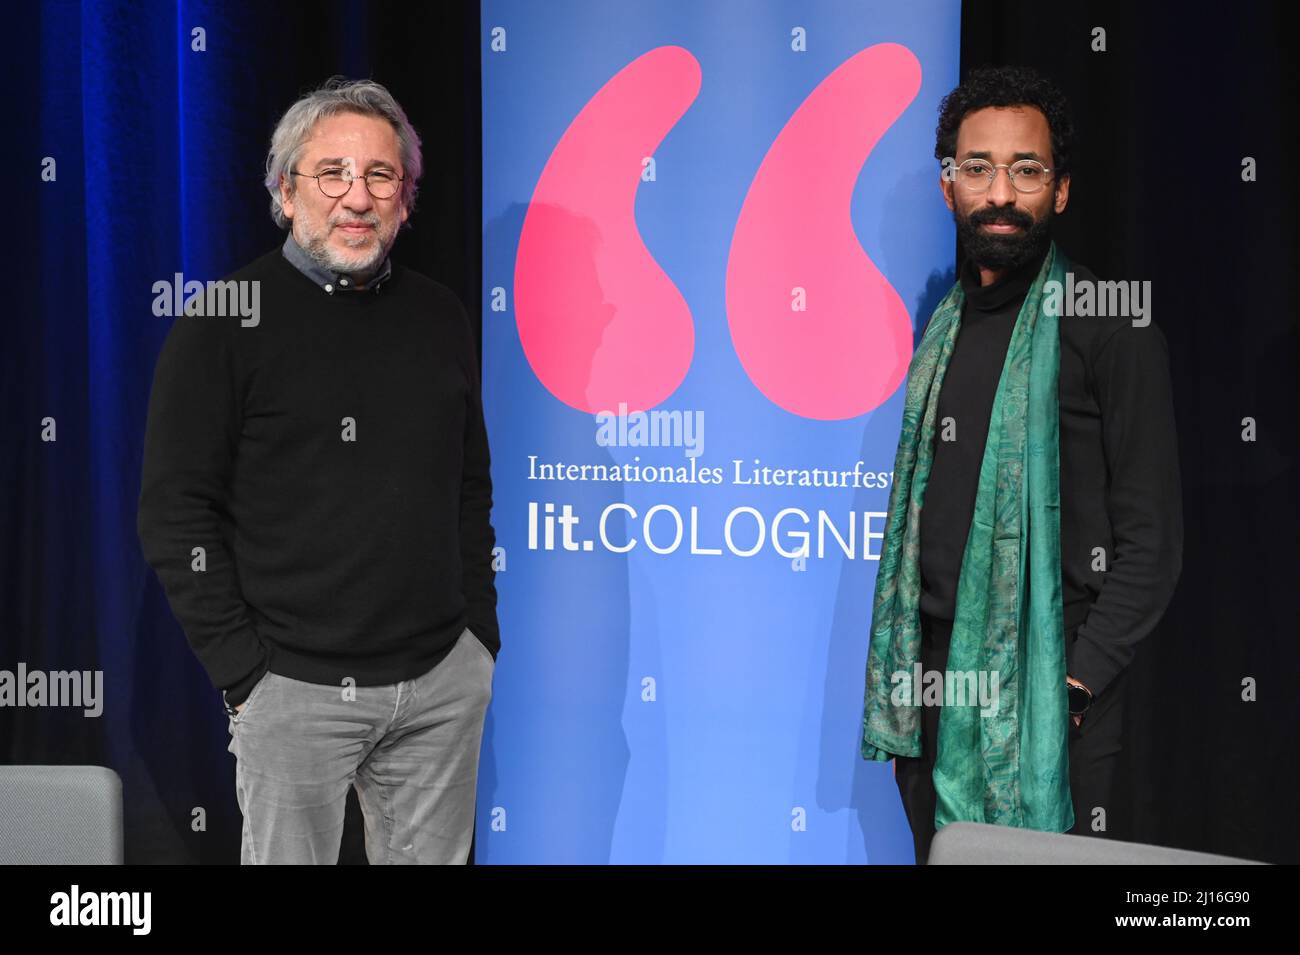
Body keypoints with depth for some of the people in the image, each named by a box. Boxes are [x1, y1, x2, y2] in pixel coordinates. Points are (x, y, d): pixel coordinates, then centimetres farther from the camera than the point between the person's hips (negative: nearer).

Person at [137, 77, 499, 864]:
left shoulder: (440, 318, 8)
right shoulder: (227, 322, -6)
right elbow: (175, 512, -7)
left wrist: (480, 634, 9)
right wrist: (241, 672, -10)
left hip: (445, 682, 4)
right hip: (295, 689, -4)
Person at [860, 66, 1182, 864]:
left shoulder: (1112, 327, -9)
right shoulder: (943, 325, 10)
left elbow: (1152, 544, -11)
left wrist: (1076, 683, -17)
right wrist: (903, 665, 11)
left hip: (1047, 682, -6)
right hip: (935, 677, 6)